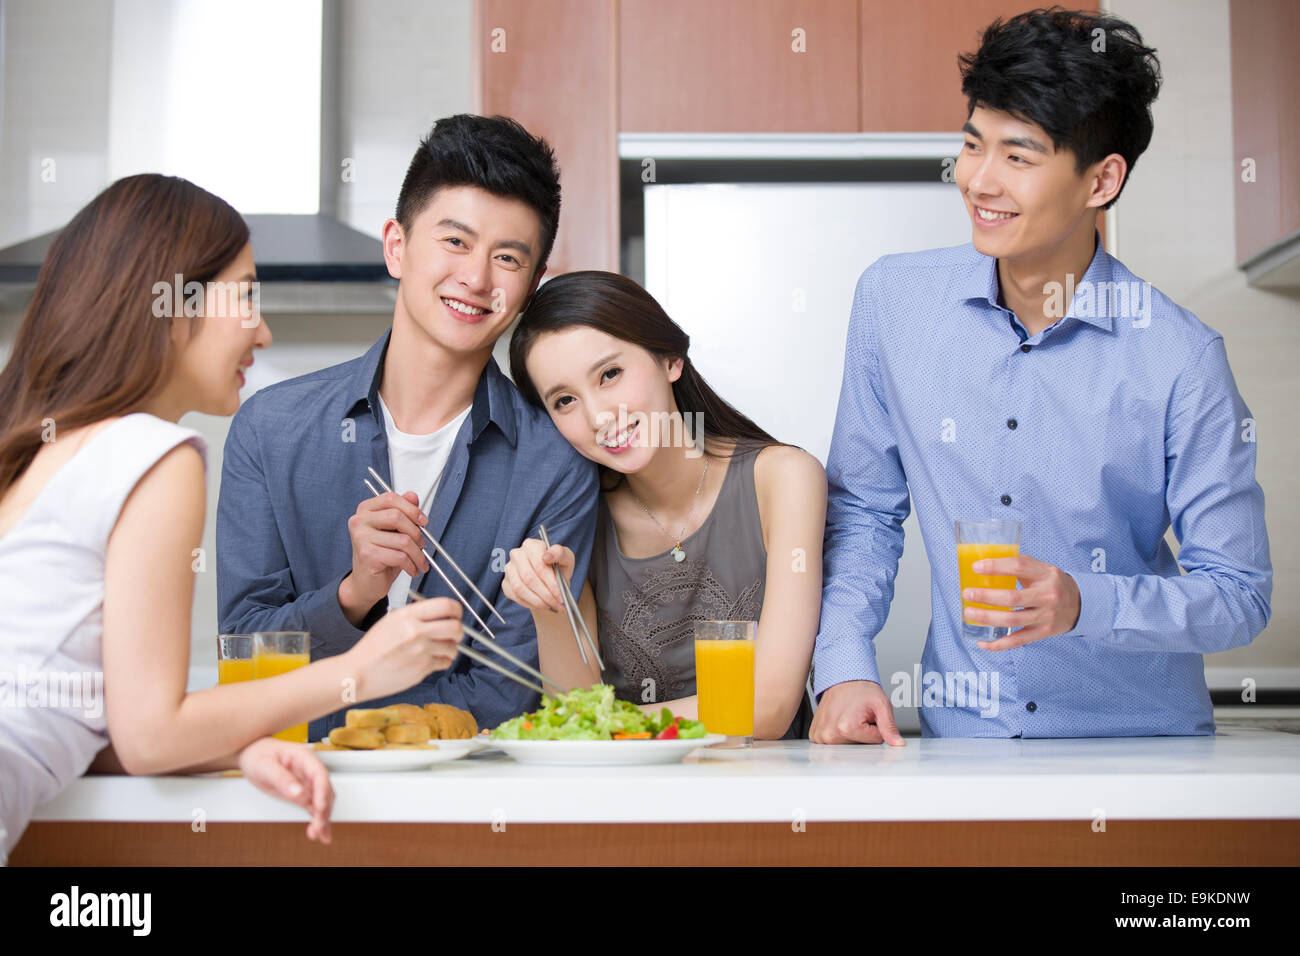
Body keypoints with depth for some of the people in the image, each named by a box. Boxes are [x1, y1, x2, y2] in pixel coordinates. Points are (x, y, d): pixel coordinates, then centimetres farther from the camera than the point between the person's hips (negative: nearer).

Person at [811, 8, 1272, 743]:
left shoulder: (1181, 359, -9)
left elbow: (1239, 595, -4)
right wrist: (844, 667, -3)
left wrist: (1086, 604, -21)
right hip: (962, 741, 1)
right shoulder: (894, 299, 0)